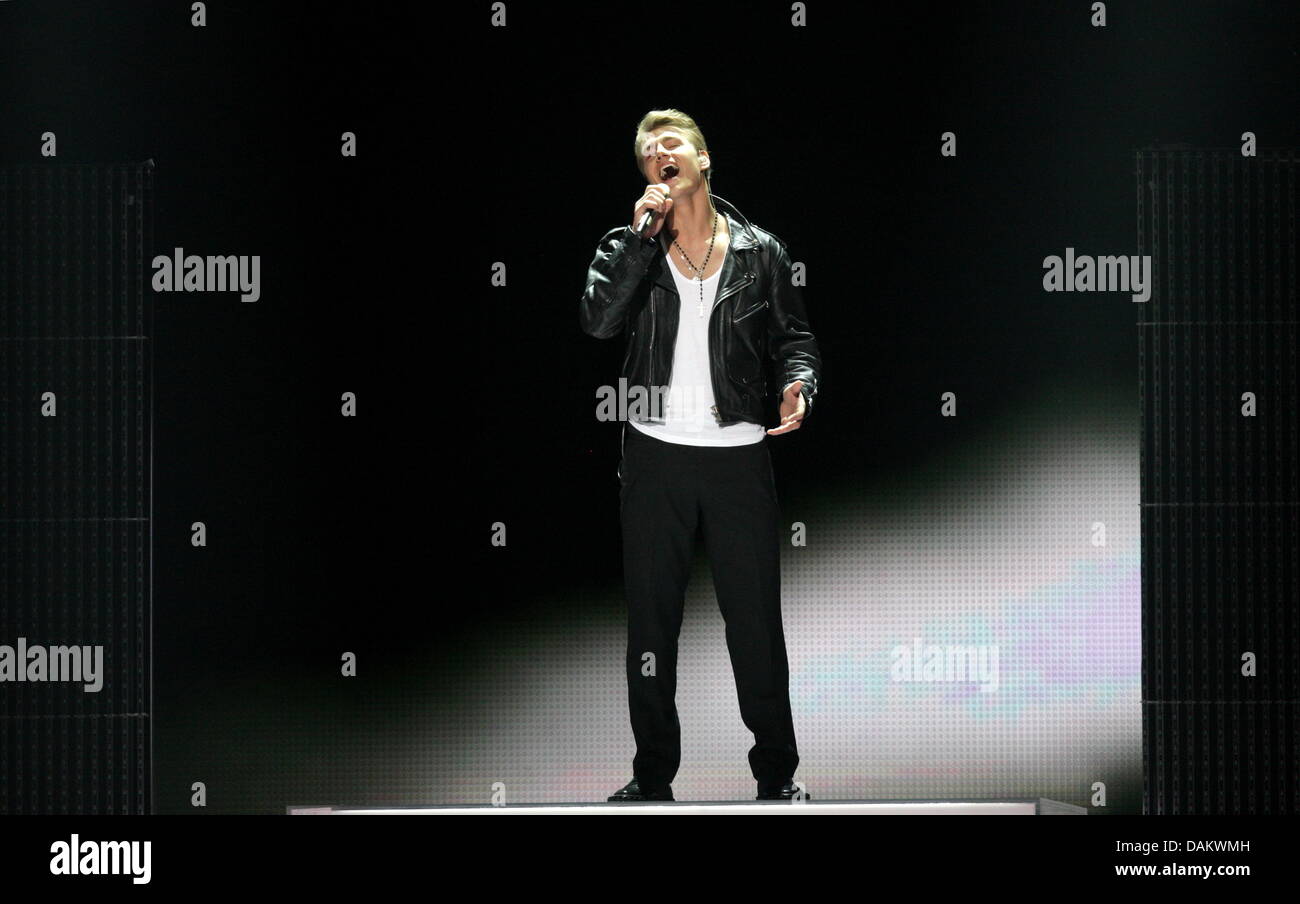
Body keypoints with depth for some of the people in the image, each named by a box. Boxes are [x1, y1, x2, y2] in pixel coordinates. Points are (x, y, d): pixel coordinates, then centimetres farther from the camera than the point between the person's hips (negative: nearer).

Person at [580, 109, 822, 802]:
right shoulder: (628, 249, 4)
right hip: (655, 456, 1)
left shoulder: (759, 253, 5)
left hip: (738, 455, -1)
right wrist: (644, 232, -13)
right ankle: (652, 776, 19)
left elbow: (793, 336, 10)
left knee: (756, 617, 2)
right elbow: (598, 320, -13)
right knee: (651, 619, 8)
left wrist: (799, 385, -12)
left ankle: (777, 772, 14)